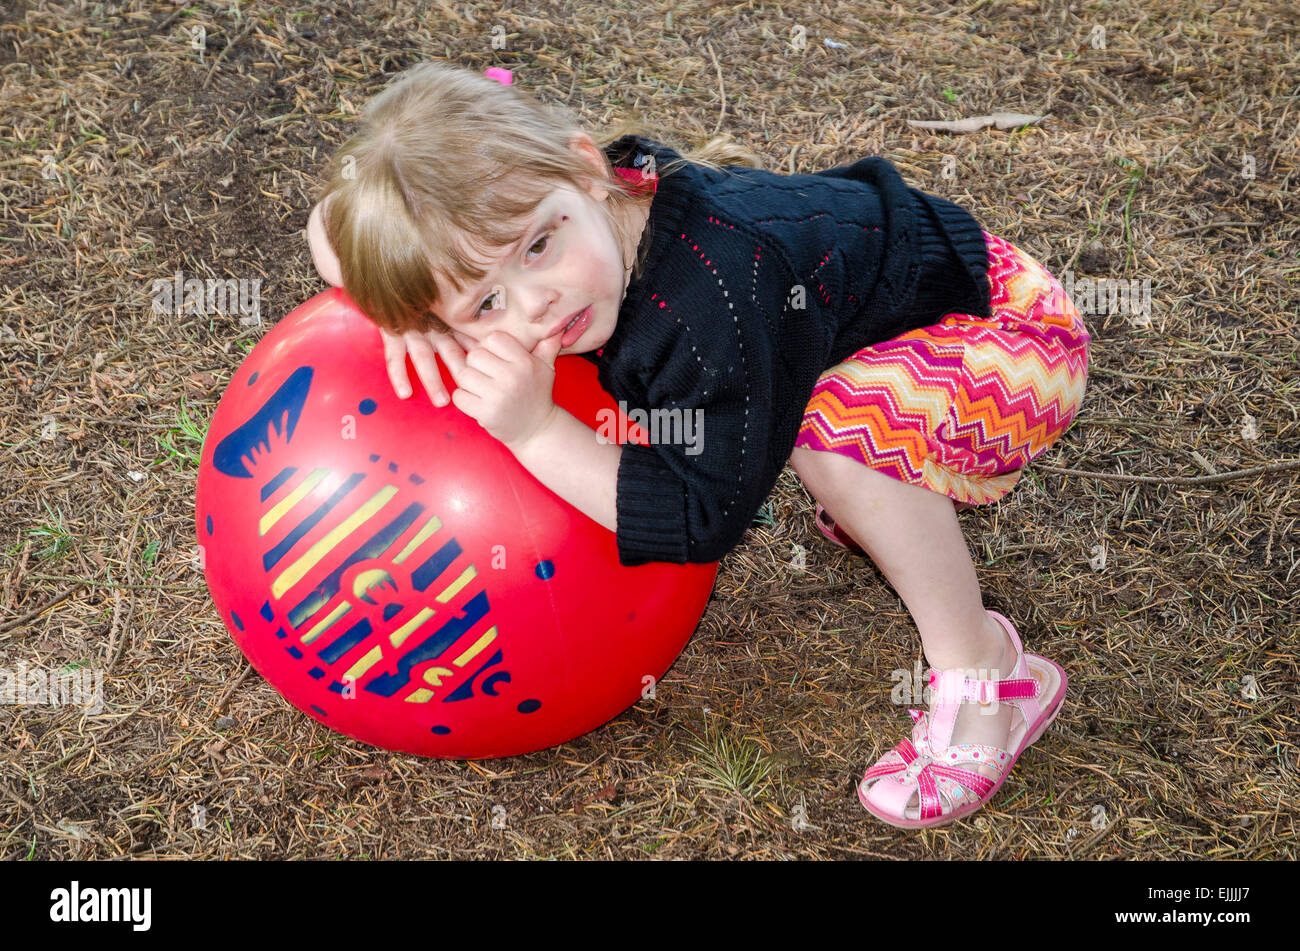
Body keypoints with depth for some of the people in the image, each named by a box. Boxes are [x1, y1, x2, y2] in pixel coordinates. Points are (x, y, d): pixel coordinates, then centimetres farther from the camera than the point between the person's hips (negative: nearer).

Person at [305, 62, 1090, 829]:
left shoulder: (711, 307, -39)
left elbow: (699, 523, -30)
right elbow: (335, 224, -4)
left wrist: (534, 432, -37)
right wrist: (406, 310, -23)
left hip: (1022, 333, -8)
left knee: (840, 429, -35)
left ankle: (987, 677, -14)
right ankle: (911, 496, 20)